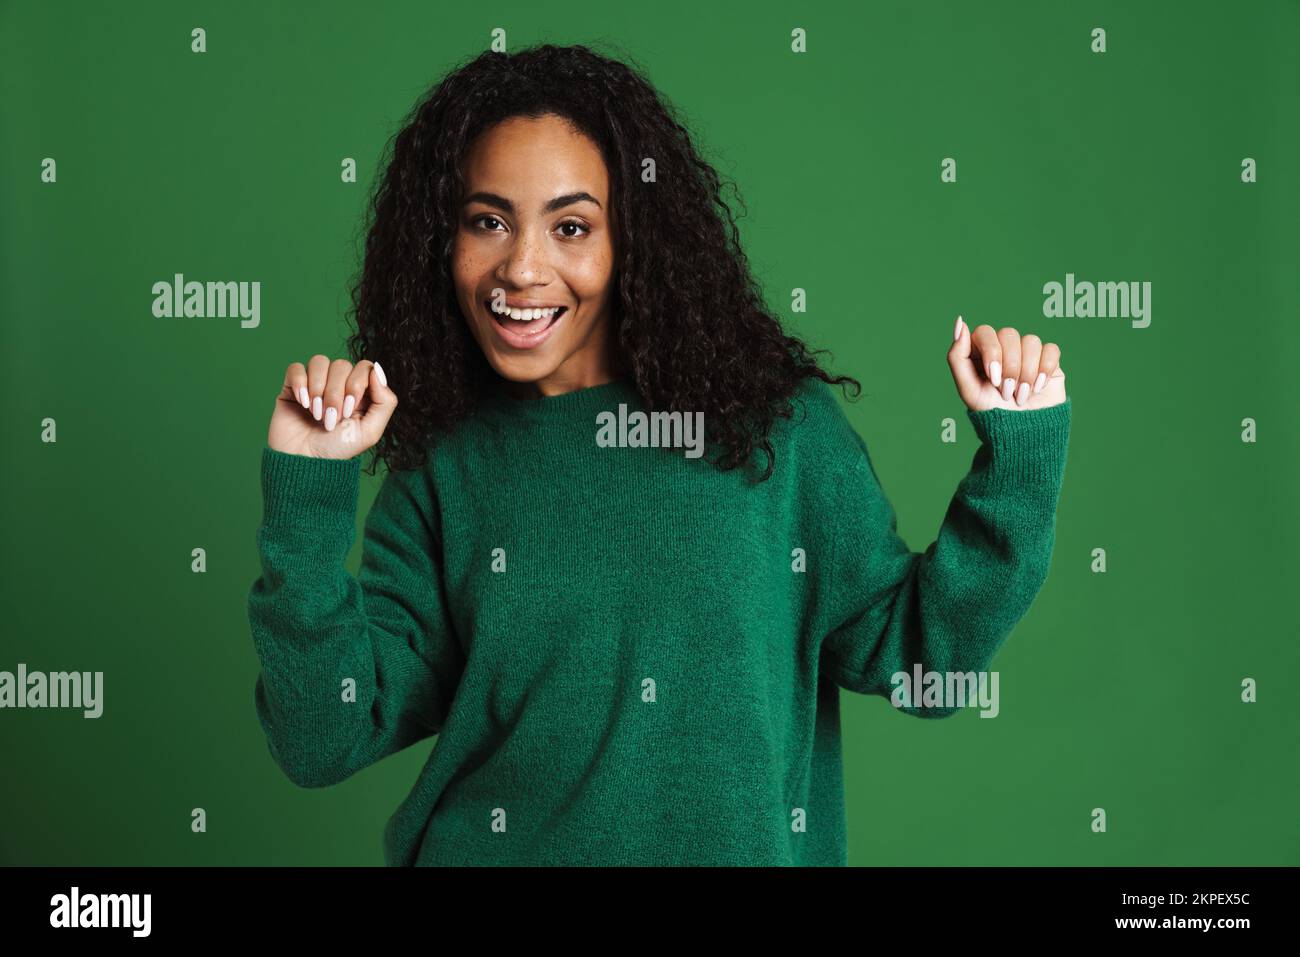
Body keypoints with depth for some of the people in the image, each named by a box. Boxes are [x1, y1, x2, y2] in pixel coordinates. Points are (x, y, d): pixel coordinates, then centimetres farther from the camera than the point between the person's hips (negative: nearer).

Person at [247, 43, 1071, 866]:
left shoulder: (778, 422, -8)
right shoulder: (440, 472, -7)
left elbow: (918, 660, -6)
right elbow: (323, 741, -10)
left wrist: (1019, 453, -14)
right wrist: (307, 497, -19)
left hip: (750, 847, 0)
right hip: (492, 849, 1)